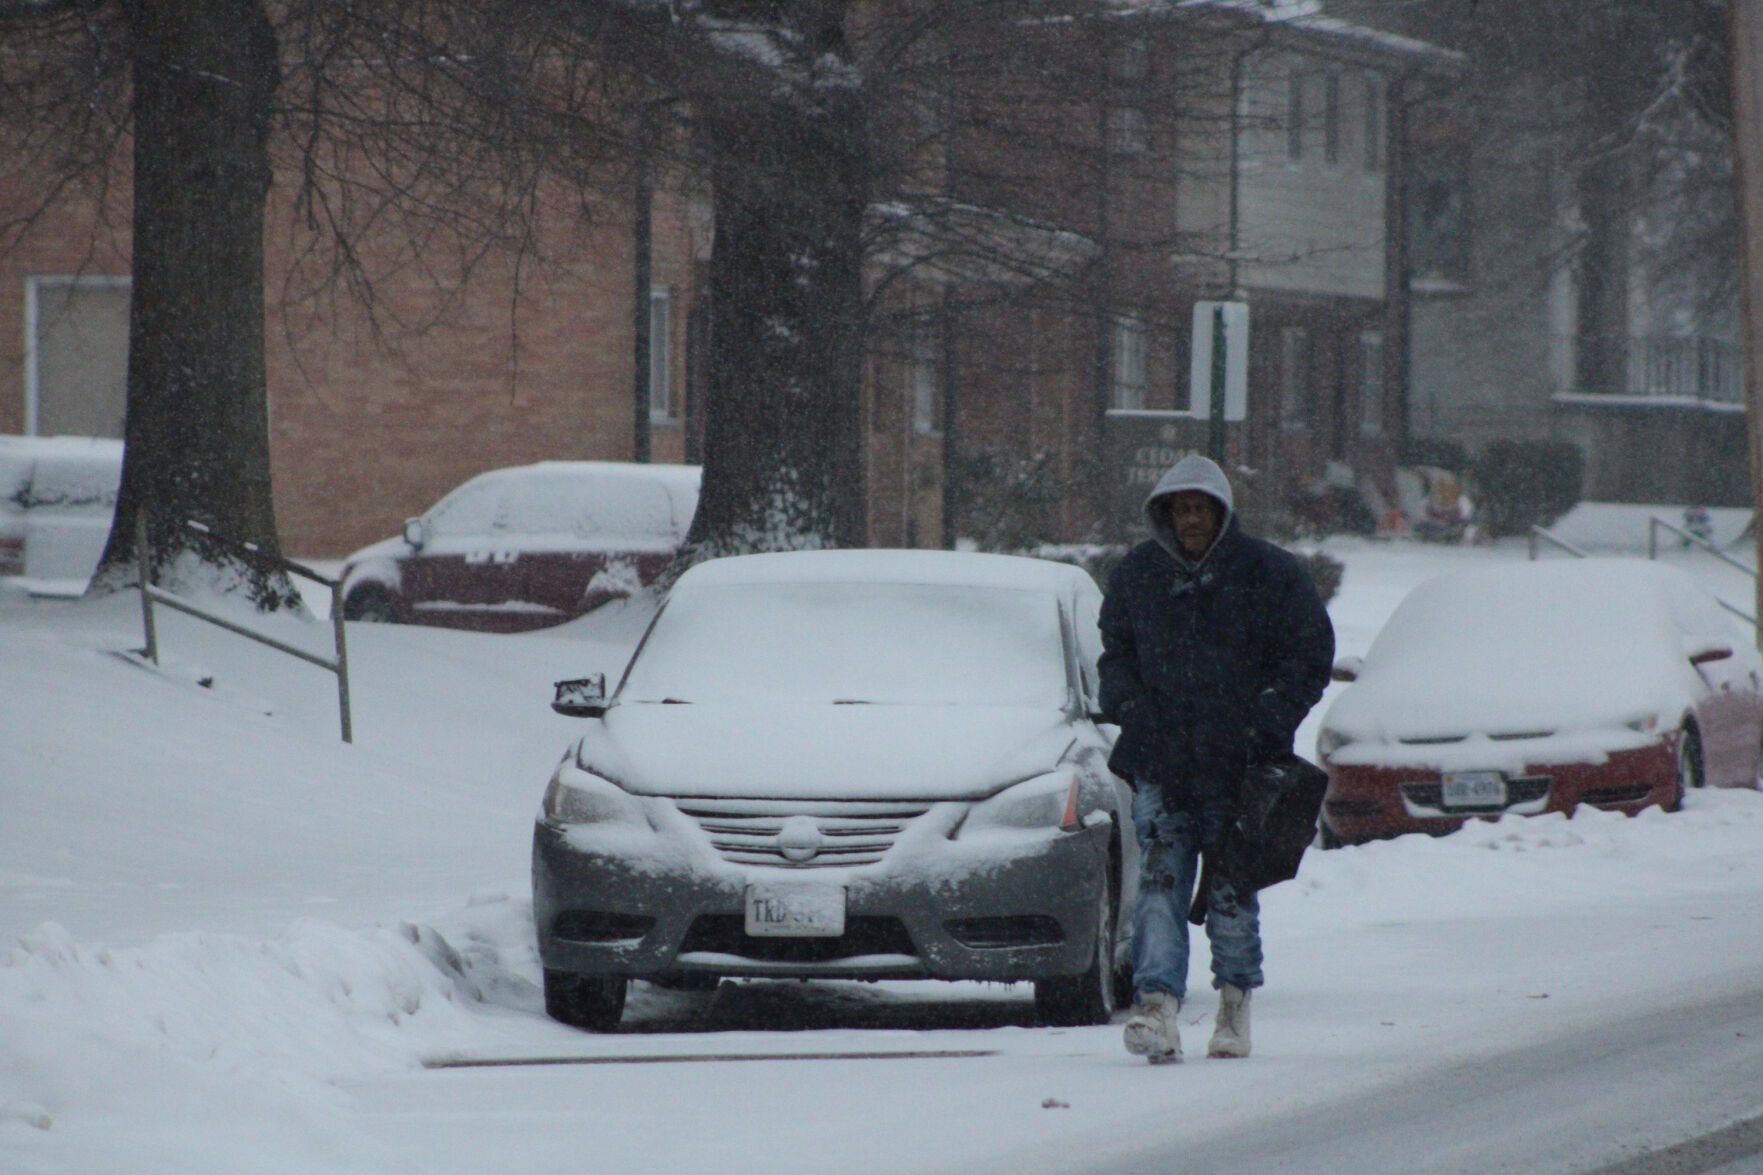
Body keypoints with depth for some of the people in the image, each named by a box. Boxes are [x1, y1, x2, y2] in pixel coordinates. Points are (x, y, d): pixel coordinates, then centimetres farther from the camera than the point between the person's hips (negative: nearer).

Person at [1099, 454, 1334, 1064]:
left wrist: (1267, 725, -8)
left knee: (1232, 889, 5)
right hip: (1159, 762, 2)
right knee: (1159, 885, -11)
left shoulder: (1269, 572, 0)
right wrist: (1129, 706, -1)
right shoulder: (1136, 574, 8)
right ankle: (1157, 1007, -21)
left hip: (1238, 763, -1)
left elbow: (1311, 655, 2)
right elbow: (1116, 653, 18)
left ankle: (1236, 1004, 20)